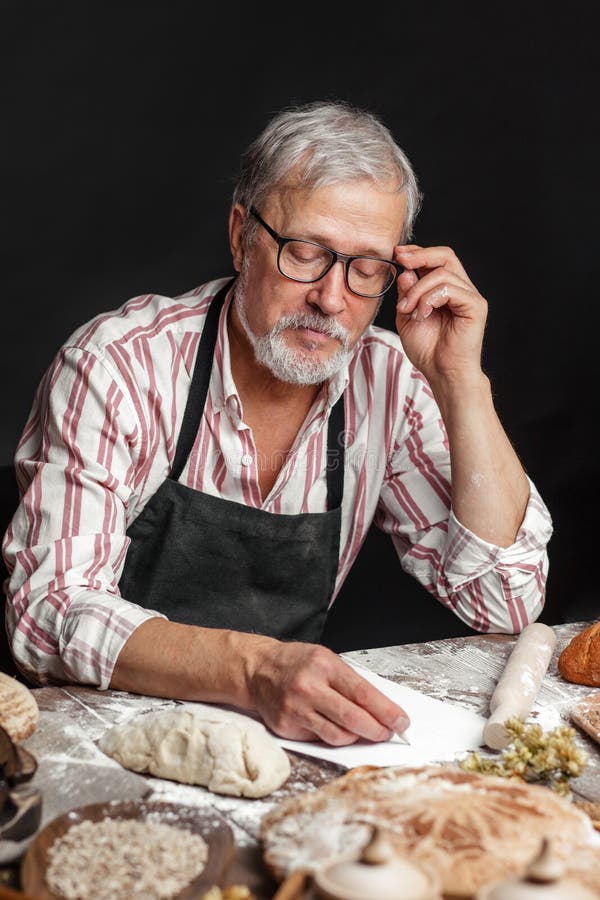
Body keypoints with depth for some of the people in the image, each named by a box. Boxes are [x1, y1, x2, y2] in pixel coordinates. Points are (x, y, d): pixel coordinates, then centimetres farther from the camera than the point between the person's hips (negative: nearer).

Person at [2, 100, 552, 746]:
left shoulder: (389, 382, -5)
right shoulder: (117, 365, -15)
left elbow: (505, 603, -8)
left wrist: (460, 381, -16)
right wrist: (249, 669, -38)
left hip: (290, 729, 3)